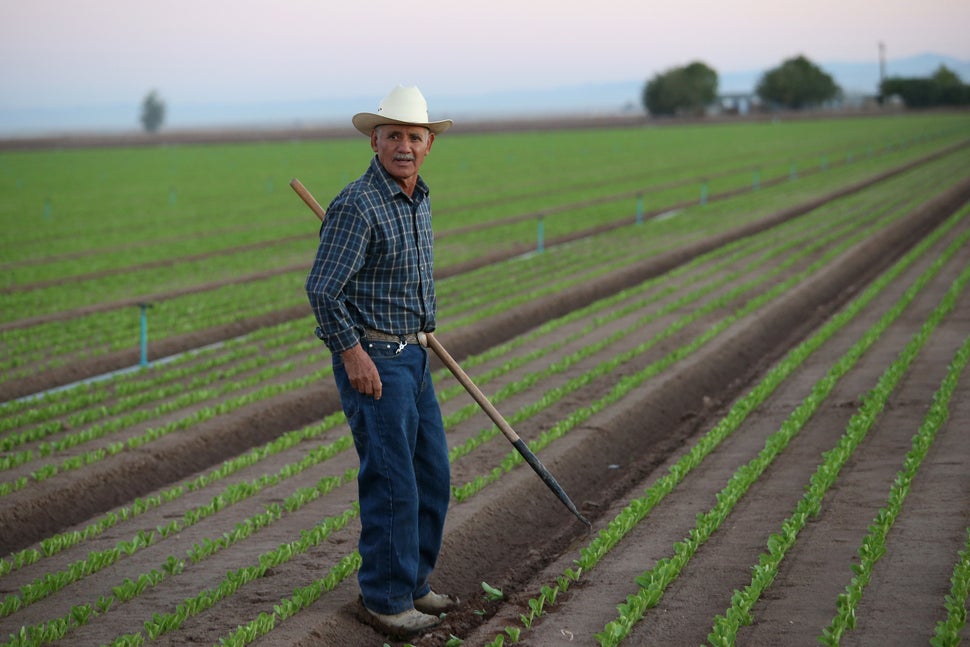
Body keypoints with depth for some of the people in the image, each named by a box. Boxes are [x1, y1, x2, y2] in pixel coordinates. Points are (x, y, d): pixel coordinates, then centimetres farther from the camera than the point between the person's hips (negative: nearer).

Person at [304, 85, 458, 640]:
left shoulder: (419, 198, 10)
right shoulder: (358, 205, -18)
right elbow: (322, 289, -20)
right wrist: (353, 353, -17)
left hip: (414, 356, 9)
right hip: (372, 359, -9)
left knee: (432, 475, 14)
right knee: (392, 482, -5)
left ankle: (413, 582, 27)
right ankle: (385, 600, 6)